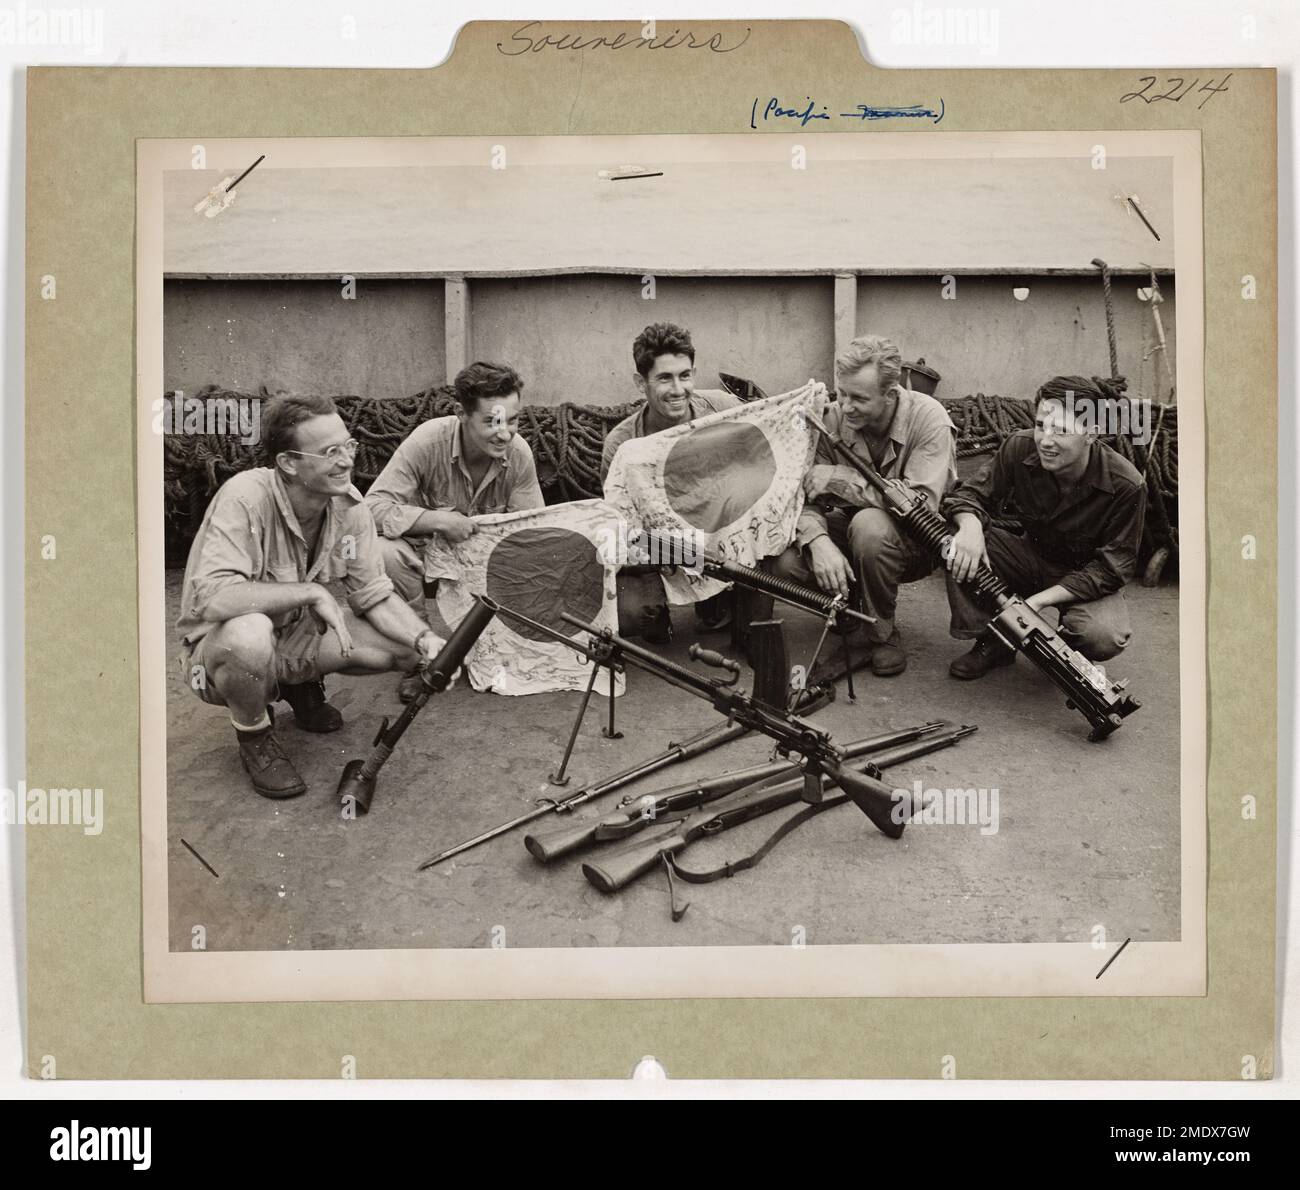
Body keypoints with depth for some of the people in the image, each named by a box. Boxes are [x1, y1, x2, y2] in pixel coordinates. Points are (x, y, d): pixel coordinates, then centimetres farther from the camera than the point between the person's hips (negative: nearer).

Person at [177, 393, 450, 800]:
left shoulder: (347, 503, -11)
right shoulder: (246, 497, -29)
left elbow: (375, 596, -4)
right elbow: (210, 597, -41)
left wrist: (425, 640, -22)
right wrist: (312, 591, -36)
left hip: (297, 633, 6)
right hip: (220, 647, -6)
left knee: (408, 646, -10)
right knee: (250, 632, -41)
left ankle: (301, 686, 16)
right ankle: (255, 739, -8)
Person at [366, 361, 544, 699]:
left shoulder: (519, 452, -13)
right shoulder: (428, 440, -24)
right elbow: (374, 506, -27)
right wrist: (439, 521, -37)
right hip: (428, 554, -3)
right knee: (386, 554, -34)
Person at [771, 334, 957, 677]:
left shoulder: (928, 418, -23)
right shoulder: (834, 418, -10)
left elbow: (921, 504, -35)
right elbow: (805, 495, -10)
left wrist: (834, 478, -30)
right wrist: (818, 540, -34)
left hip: (917, 543, -4)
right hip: (853, 534, 4)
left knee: (870, 524, -38)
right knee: (787, 561, -24)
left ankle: (883, 635, -13)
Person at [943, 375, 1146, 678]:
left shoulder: (1126, 486, -26)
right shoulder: (1020, 448, -18)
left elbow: (1110, 569, -22)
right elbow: (970, 495, -9)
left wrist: (1038, 601, -32)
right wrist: (970, 526, -36)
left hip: (1086, 579, -3)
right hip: (1032, 557, 3)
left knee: (1103, 637, -35)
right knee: (958, 542, -24)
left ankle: (1072, 658, 5)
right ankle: (992, 642, -7)